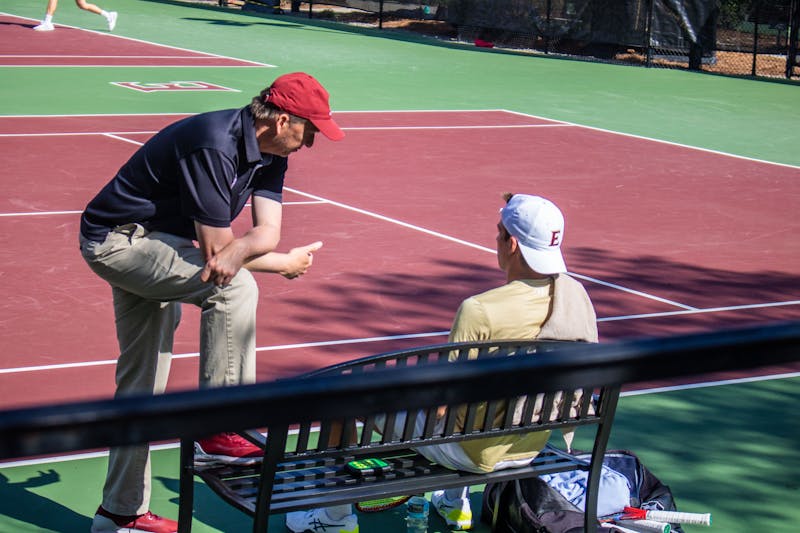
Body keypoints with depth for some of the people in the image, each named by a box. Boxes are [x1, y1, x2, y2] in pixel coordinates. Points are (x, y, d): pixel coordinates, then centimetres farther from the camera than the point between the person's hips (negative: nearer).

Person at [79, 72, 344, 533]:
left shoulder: (269, 153, -2)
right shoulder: (214, 146, -30)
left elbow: (268, 231, -12)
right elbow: (215, 250, -28)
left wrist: (234, 253, -33)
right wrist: (287, 263, -16)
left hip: (144, 244, 10)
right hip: (116, 240, -10)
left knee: (142, 382, 14)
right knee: (235, 287, -26)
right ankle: (217, 430, -20)